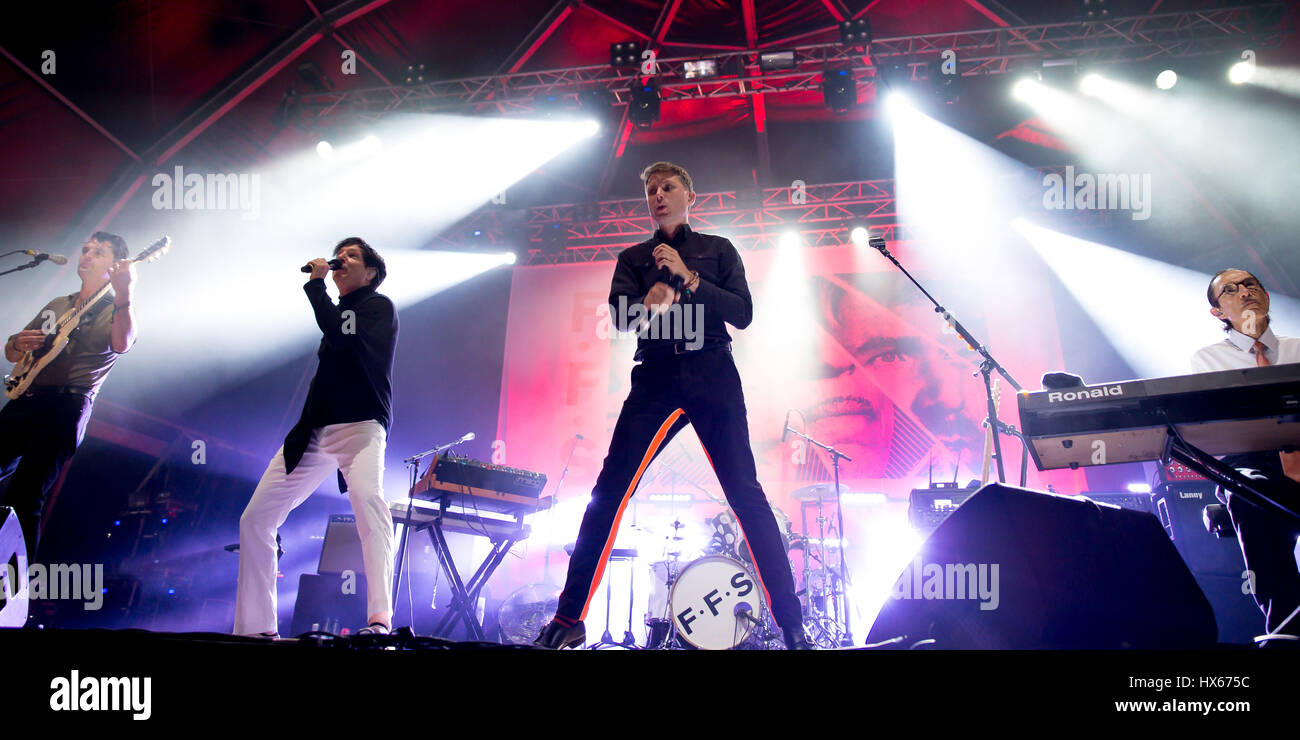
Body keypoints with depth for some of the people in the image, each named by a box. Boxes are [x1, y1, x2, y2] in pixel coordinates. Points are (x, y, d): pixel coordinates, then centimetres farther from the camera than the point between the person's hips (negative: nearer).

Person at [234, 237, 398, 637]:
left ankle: (380, 619, -46)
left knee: (366, 495, -35)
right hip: (315, 431, 8)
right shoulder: (337, 311, 23)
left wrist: (315, 284, -6)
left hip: (360, 426, -8)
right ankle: (254, 629, 11)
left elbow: (341, 336, -17)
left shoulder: (379, 307, 2)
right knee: (255, 518, 3)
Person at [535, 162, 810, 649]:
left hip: (712, 377, -1)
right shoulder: (634, 258, 20)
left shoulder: (718, 251, 17)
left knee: (746, 495, -10)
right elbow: (621, 317, 1)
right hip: (655, 379, 1)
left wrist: (688, 278, -9)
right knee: (608, 494, -11)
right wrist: (649, 302, -23)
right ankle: (569, 619, -6)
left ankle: (792, 624, -6)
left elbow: (743, 313, 3)